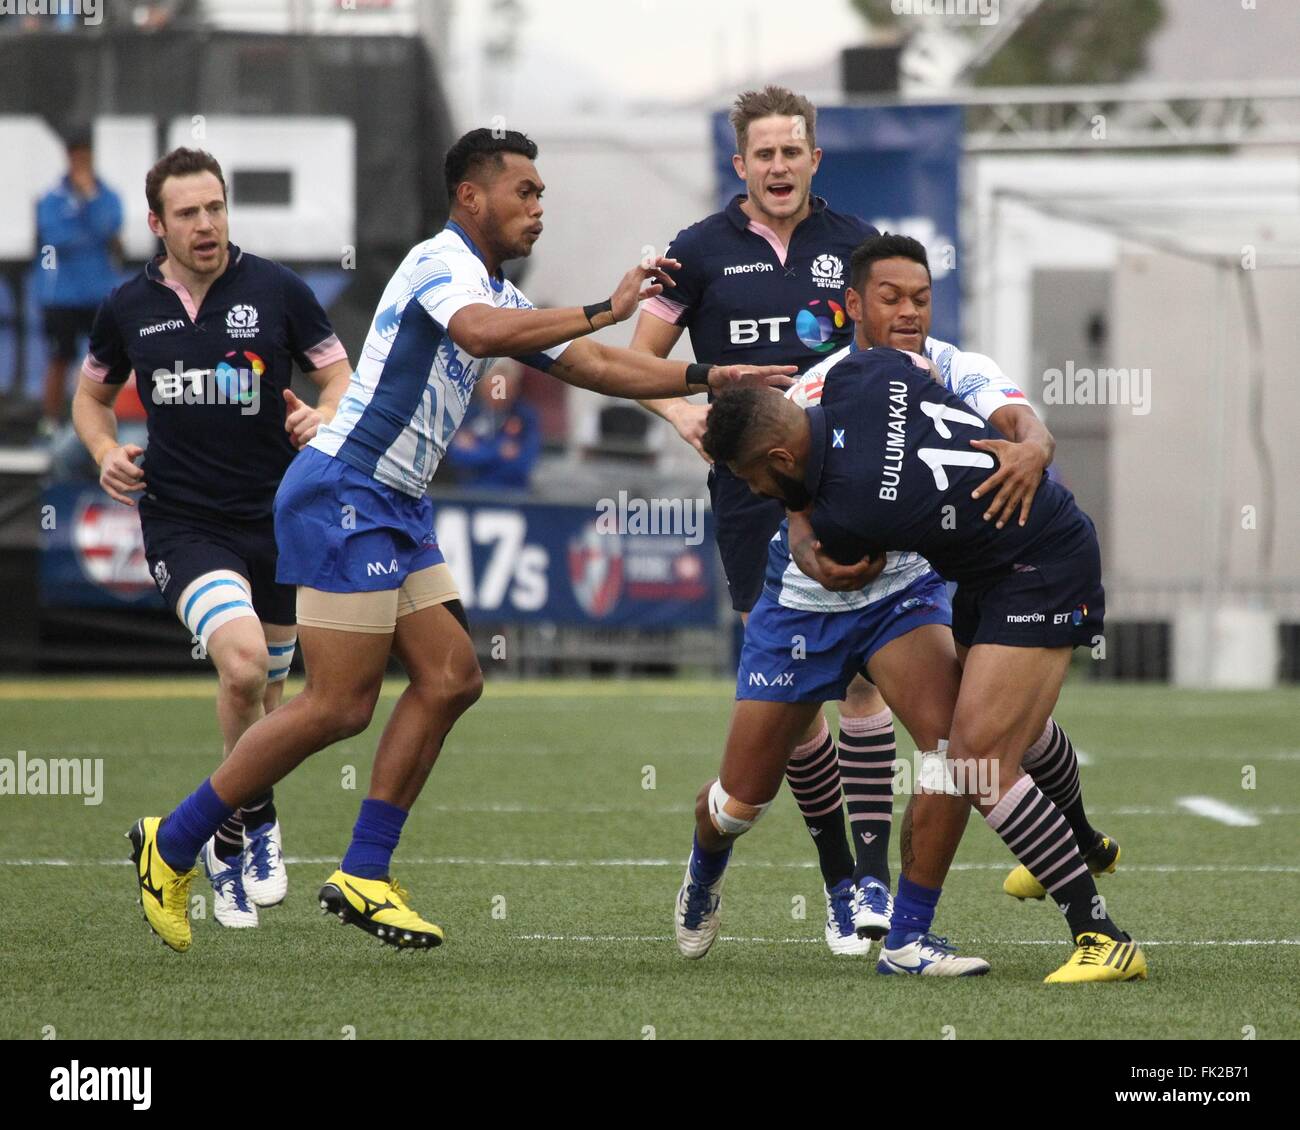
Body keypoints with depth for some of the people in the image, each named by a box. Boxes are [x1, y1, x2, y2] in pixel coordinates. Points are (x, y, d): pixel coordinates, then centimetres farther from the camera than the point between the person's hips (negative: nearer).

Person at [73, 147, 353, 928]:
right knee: (242, 660, -25)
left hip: (277, 516, 1)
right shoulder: (129, 307, 2)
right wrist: (106, 451, -2)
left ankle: (232, 839, 36)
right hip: (183, 521, -1)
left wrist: (325, 417, -18)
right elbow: (93, 393, 18)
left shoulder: (277, 290, -3)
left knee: (265, 693, 12)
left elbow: (341, 375, 4)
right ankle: (255, 817, -3)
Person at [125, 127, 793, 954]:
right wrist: (605, 311, -34)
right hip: (343, 494, -10)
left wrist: (713, 377, 14)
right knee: (340, 706, -11)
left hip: (396, 512, 10)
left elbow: (595, 367, 22)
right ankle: (171, 846, -2)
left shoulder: (499, 295, 19)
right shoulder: (442, 264, -12)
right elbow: (477, 331, -34)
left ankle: (363, 875, 6)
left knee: (452, 677, 2)